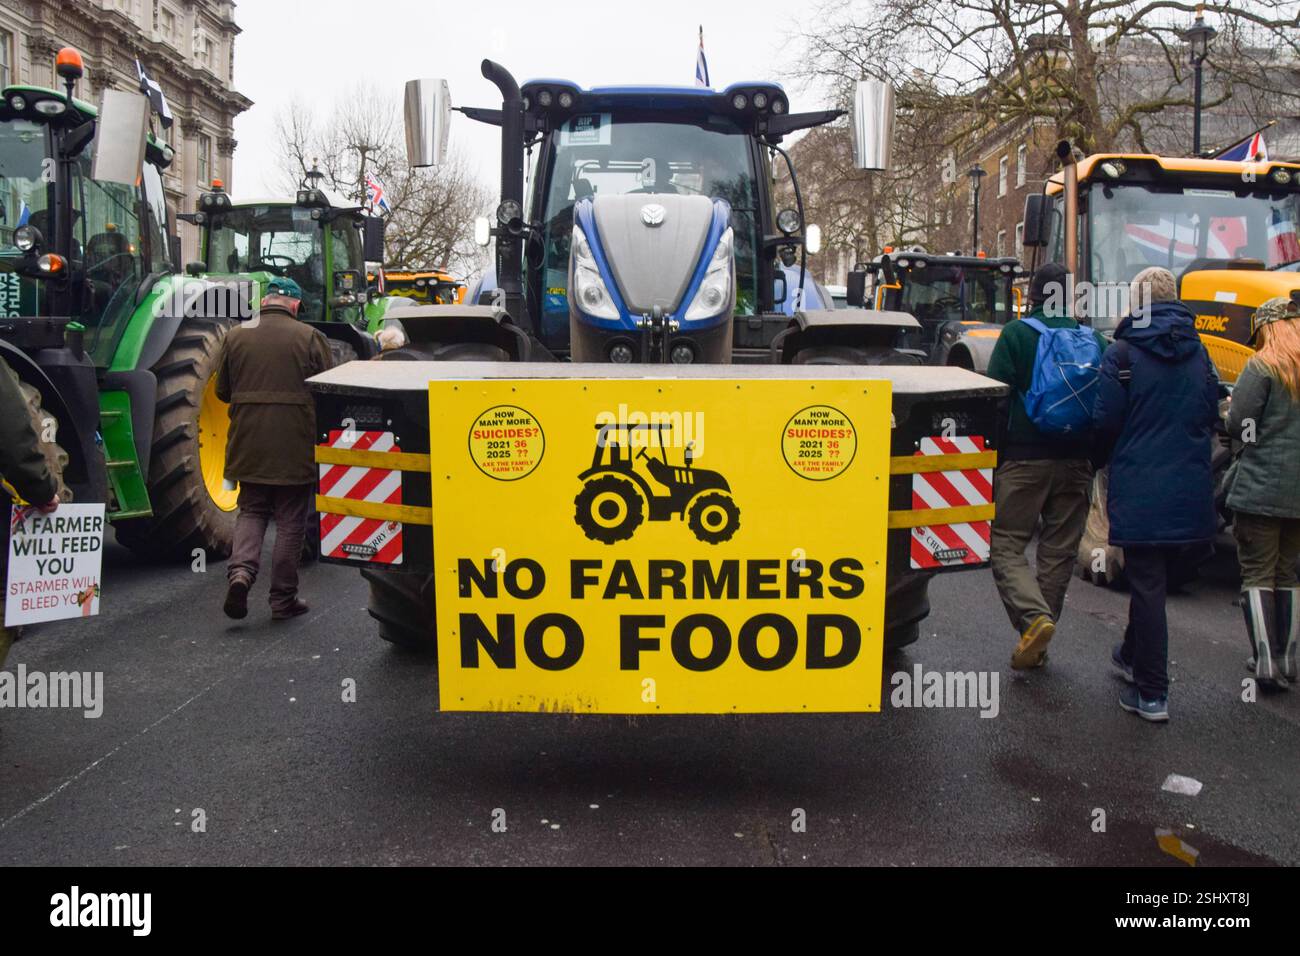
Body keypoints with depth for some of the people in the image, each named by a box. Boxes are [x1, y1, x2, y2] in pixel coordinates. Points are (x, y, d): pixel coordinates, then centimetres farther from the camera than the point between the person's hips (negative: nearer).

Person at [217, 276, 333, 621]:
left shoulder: (236, 336, 3)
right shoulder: (310, 338, -6)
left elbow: (222, 391, 8)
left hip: (249, 445, 3)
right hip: (296, 447, -2)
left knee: (251, 511, 18)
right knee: (291, 522, 8)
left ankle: (241, 570, -6)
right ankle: (283, 599, 14)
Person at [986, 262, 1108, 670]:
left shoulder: (1016, 334, -3)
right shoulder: (1095, 340, 7)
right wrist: (1096, 459, 15)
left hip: (1024, 458, -4)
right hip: (1076, 462, 4)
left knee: (1006, 544, 3)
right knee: (1059, 552, 10)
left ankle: (1033, 616, -19)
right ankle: (1037, 646, 17)